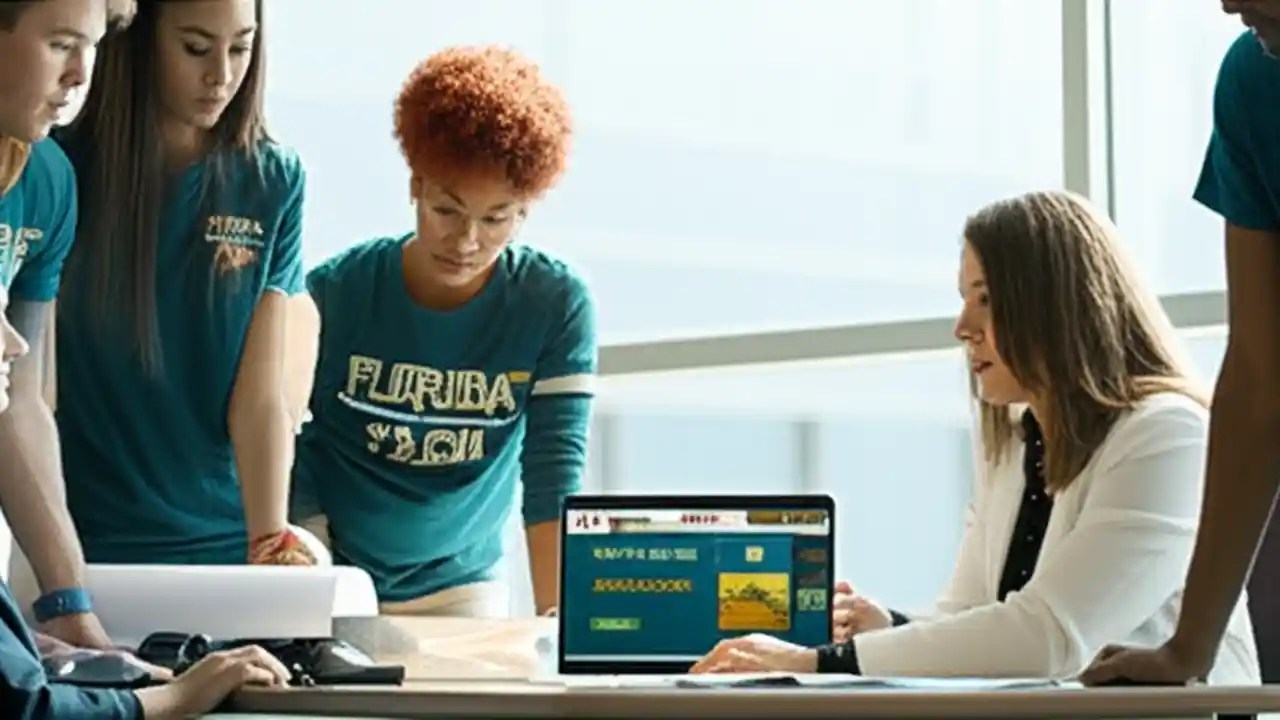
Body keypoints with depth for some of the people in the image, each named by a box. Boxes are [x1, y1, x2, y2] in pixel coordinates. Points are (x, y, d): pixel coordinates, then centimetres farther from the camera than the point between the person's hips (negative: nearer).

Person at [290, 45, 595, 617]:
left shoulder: (557, 307, -9)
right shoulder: (333, 295, -10)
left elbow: (555, 474, -13)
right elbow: (289, 458, -6)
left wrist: (554, 618, -24)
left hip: (460, 585, 0)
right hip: (333, 581, 0)